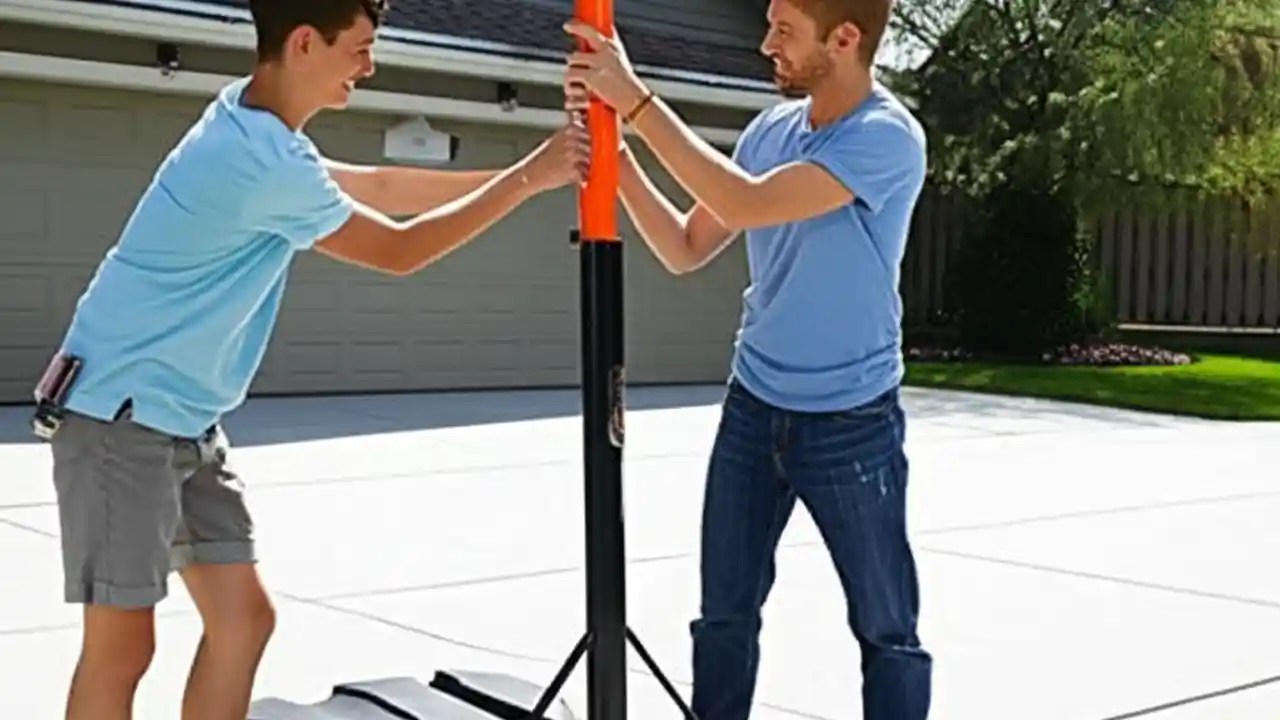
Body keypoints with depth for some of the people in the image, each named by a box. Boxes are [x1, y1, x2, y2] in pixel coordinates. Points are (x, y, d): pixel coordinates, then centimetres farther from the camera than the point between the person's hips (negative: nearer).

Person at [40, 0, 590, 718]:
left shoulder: (249, 121, 6)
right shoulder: (261, 159, -24)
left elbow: (373, 186, 17)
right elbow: (398, 251, -13)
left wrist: (520, 173, 15)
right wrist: (527, 177, -8)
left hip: (185, 418, 10)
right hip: (124, 414, -10)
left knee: (242, 617, 7)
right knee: (123, 644, -5)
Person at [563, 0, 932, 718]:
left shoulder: (888, 138, -18)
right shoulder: (771, 130, 4)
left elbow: (745, 204, -29)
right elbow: (687, 250, 6)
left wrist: (638, 100, -25)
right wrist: (616, 152, -6)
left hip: (851, 424, -6)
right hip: (753, 409, 6)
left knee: (886, 629, 9)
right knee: (725, 616, 12)